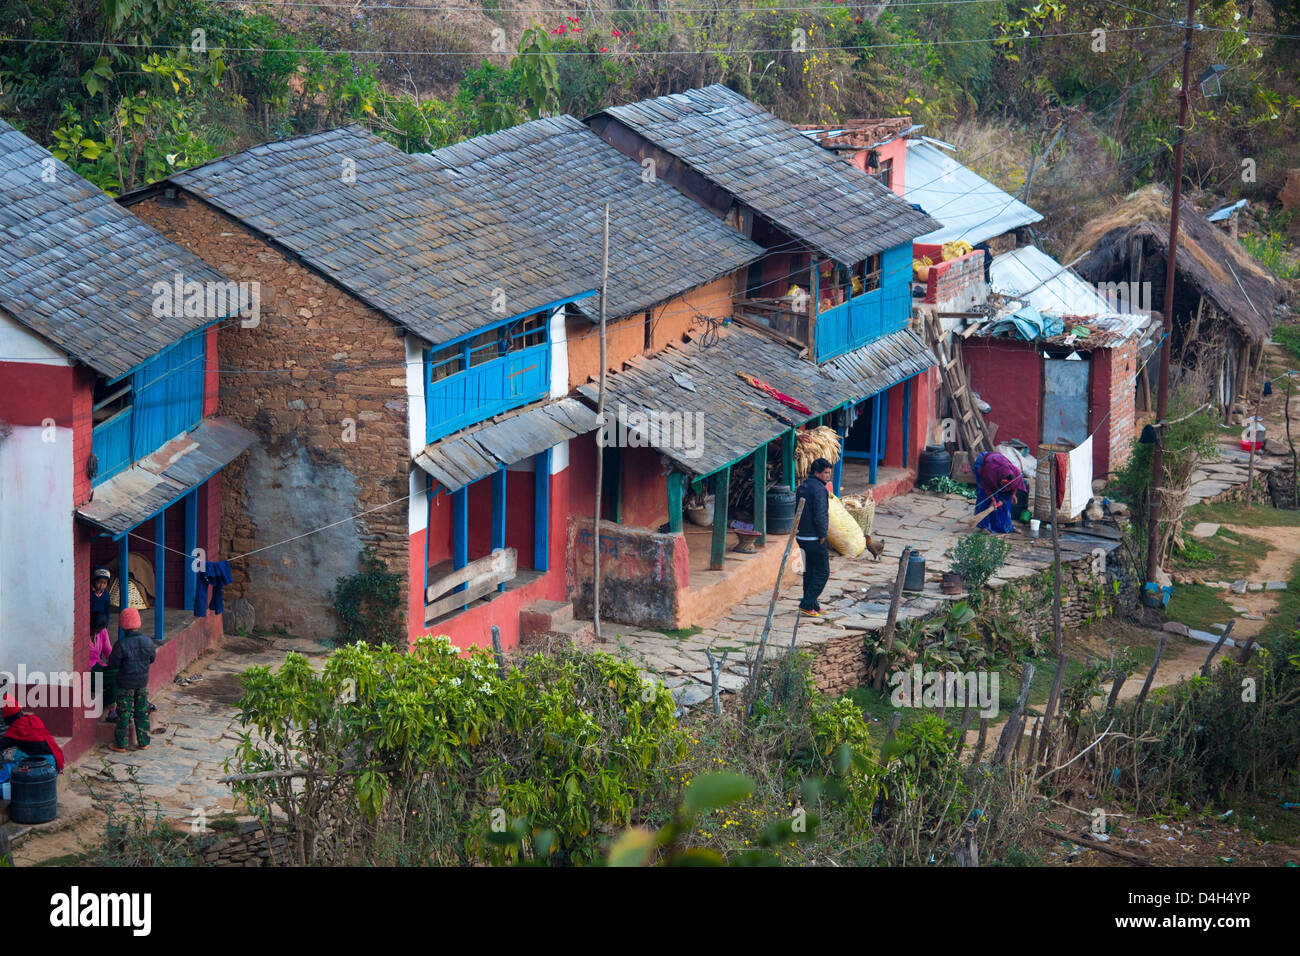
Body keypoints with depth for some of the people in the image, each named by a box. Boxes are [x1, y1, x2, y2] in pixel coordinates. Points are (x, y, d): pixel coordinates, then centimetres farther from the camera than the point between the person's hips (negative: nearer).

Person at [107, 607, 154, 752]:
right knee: (142, 713, 16)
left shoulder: (122, 645, -21)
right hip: (143, 682, 4)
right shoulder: (148, 642, -7)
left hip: (126, 684, -4)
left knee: (123, 714, 5)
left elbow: (112, 663, -14)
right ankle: (143, 742, 23)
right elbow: (152, 659, 7)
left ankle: (120, 745, 11)